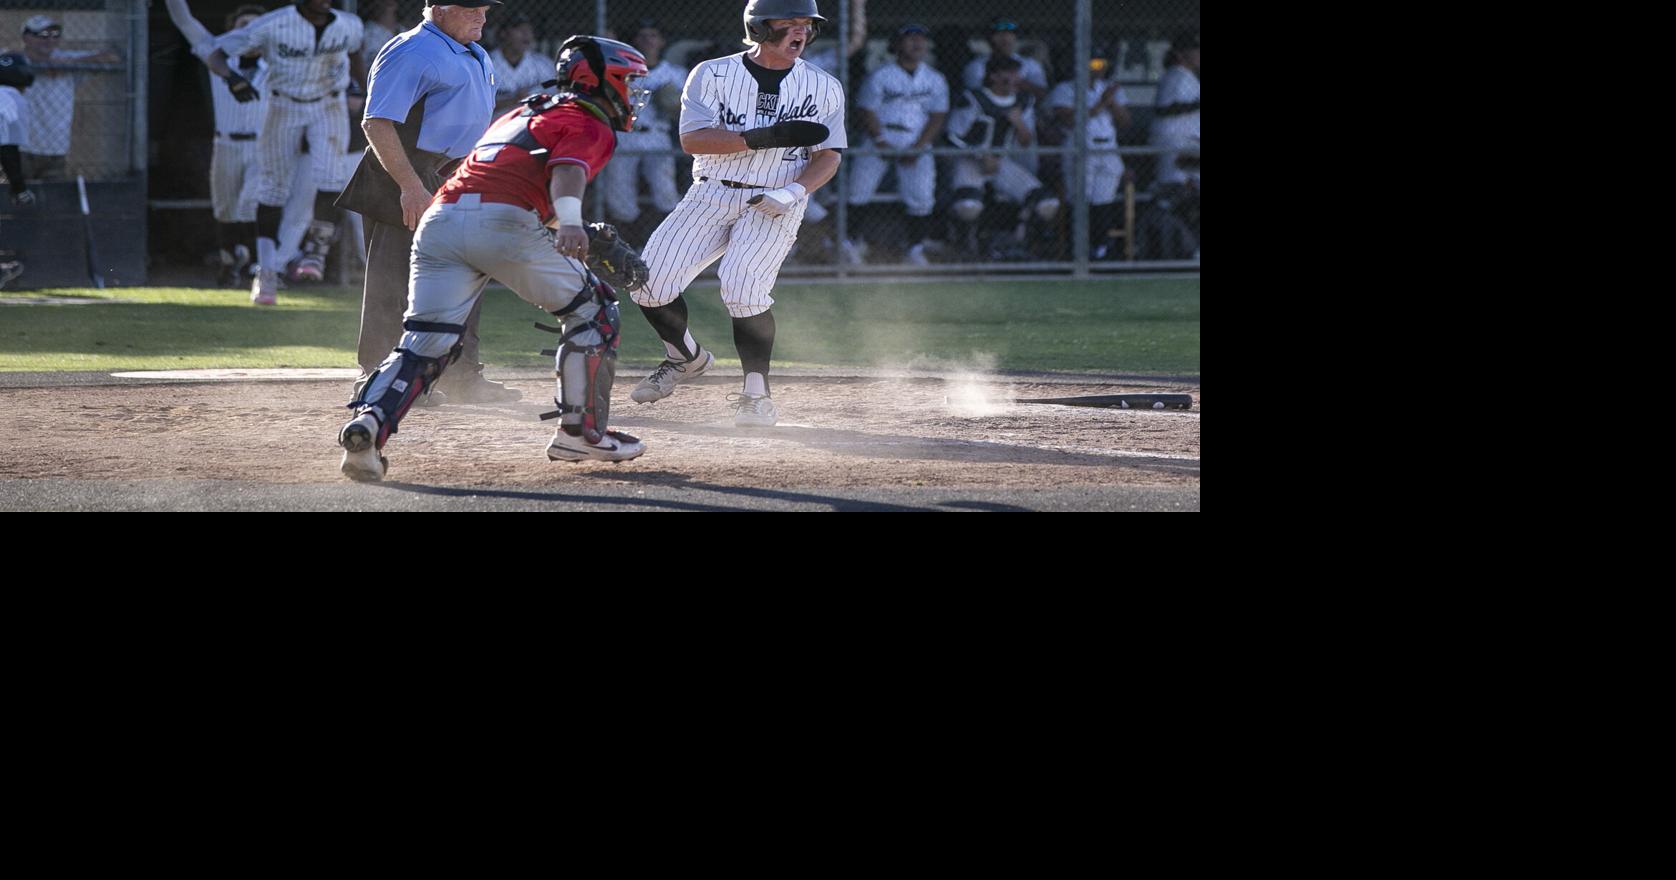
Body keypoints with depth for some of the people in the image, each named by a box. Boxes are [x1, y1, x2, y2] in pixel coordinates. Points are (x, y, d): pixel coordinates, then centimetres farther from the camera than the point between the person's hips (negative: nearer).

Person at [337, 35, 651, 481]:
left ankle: (368, 422, -24)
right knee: (592, 311, 14)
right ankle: (581, 433, 15)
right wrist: (569, 222, -28)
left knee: (424, 344, 0)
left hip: (439, 220, 6)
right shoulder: (590, 126, 11)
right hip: (504, 222, -6)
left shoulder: (523, 113, 35)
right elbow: (568, 169, -10)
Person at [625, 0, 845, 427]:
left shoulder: (824, 87, 4)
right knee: (651, 280, -10)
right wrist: (766, 138, -22)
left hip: (777, 203, -1)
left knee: (742, 284, -26)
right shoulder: (712, 75, -1)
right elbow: (692, 139, -12)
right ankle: (686, 358, 19)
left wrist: (795, 191, -17)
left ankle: (757, 394, -12)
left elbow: (829, 155, 3)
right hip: (713, 195, 1)